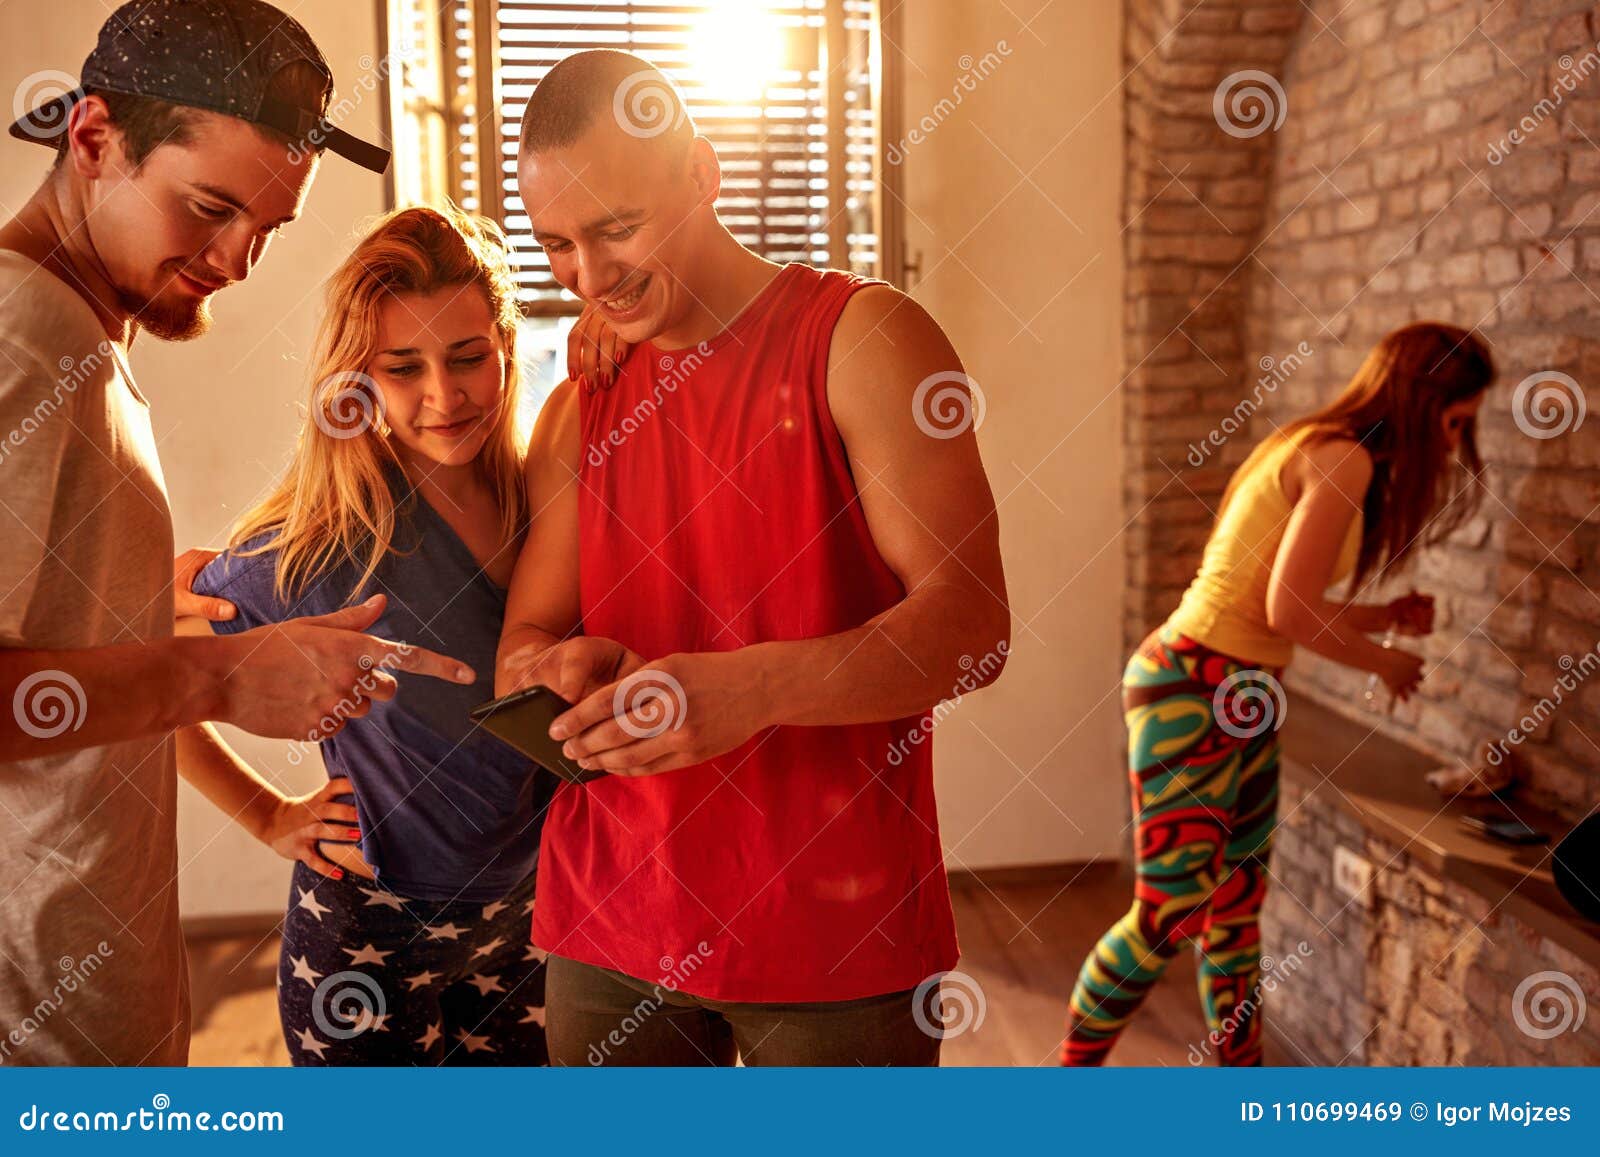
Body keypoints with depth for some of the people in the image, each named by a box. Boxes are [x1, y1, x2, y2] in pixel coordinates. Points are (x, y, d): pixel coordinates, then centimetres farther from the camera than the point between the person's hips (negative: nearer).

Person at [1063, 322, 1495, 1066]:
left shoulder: (1323, 453, 15)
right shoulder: (1343, 460, -14)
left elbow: (1280, 609, 14)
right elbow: (1288, 612, -19)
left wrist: (1386, 616, 17)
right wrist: (1383, 663, -3)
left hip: (1242, 698, 10)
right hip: (1194, 692, -10)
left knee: (1238, 902, 16)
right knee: (1171, 912, -4)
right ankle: (1072, 1070, 13)